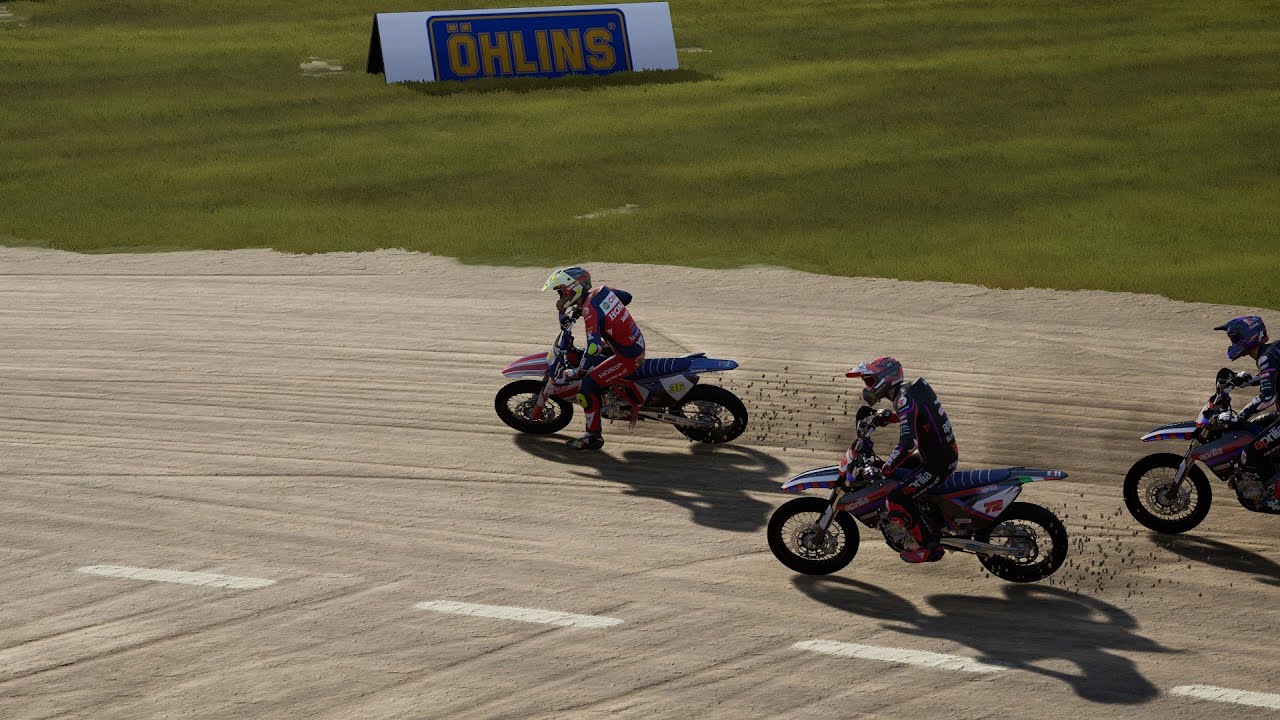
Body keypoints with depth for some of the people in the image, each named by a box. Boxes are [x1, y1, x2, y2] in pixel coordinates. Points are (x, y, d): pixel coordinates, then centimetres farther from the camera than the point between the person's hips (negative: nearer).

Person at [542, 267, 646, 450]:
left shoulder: (590, 311, -24)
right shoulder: (602, 291, -1)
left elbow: (594, 347, -35)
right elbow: (627, 297, 20)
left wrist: (577, 372, -23)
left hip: (627, 357, -9)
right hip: (638, 344, 9)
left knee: (588, 386, -9)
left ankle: (593, 436, -3)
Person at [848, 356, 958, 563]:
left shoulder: (905, 400, -21)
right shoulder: (914, 387, 8)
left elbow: (909, 443, -33)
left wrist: (885, 469, -28)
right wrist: (888, 417, 21)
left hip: (938, 463, -10)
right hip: (947, 452, 10)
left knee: (898, 499, -12)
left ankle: (930, 547, -8)